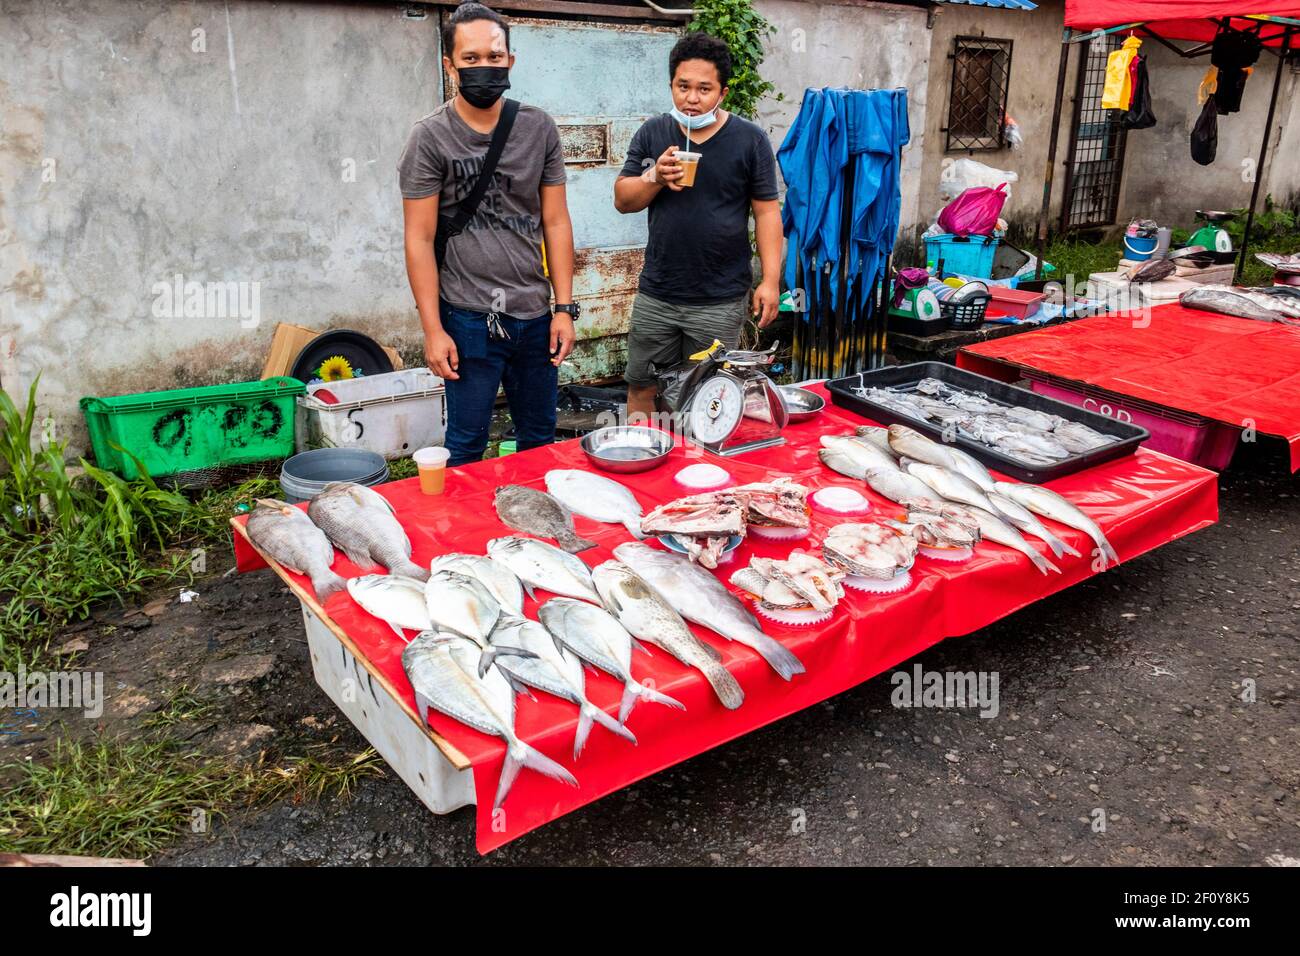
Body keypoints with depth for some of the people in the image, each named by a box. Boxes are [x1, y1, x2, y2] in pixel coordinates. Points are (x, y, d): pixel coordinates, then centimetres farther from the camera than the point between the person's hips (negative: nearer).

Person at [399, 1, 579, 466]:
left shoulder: (539, 128, 4)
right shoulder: (430, 137, -6)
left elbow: (555, 222, 6)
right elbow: (420, 240, -6)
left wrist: (564, 308, 1)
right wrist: (433, 331, -10)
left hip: (535, 316, 4)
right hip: (470, 320, -3)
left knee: (540, 440, 14)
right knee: (466, 447, 4)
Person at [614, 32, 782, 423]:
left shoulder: (750, 140, -3)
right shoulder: (652, 133, 3)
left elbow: (766, 212, -2)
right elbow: (622, 200, 4)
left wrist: (771, 280, -8)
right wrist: (655, 177, -16)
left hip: (721, 302, -2)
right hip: (655, 295, 3)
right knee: (641, 388, 11)